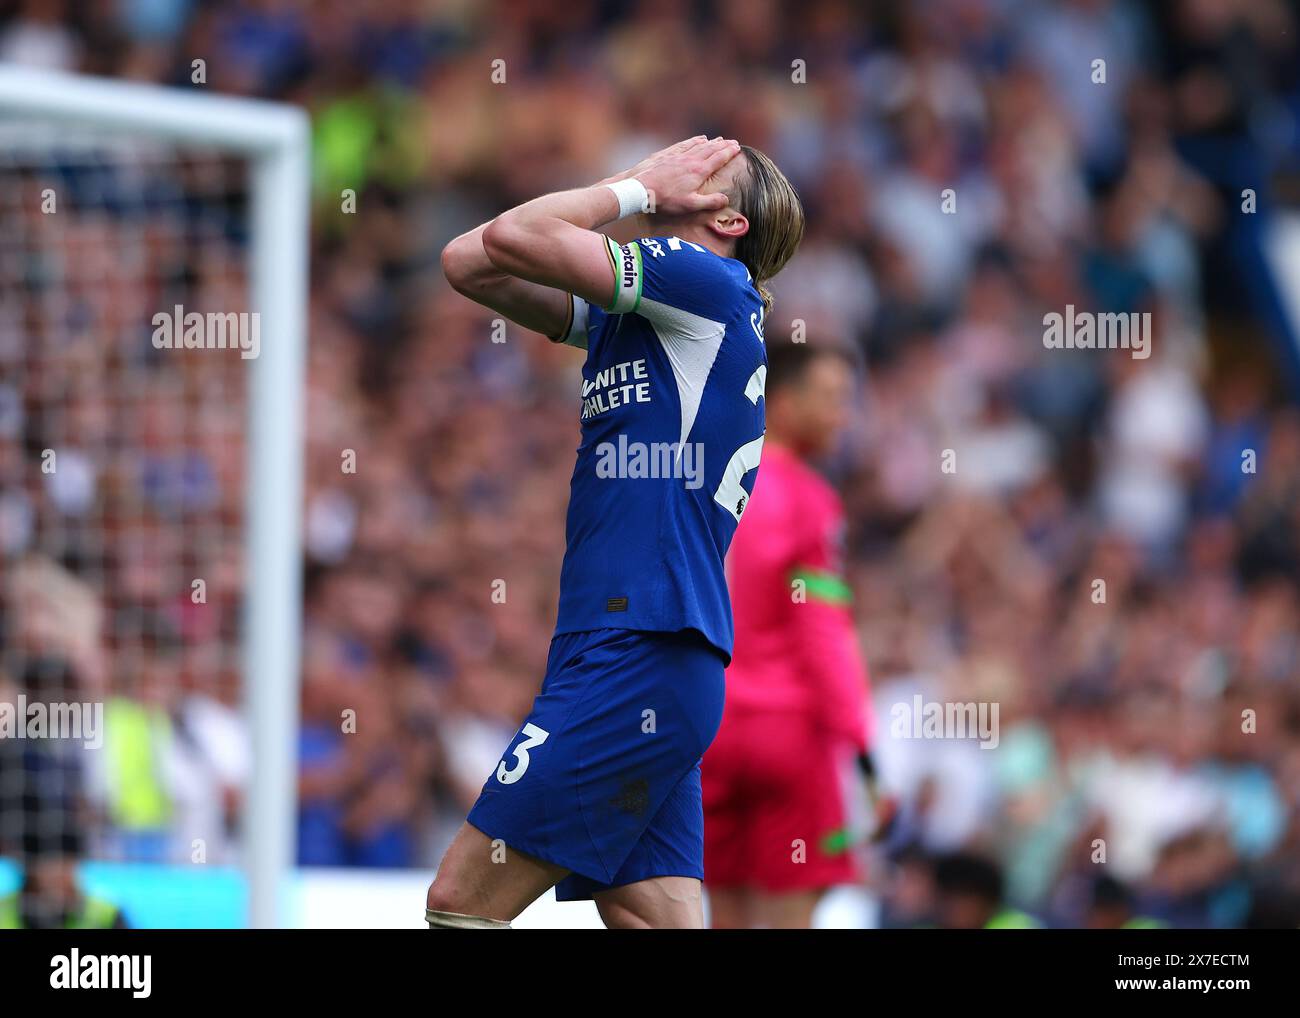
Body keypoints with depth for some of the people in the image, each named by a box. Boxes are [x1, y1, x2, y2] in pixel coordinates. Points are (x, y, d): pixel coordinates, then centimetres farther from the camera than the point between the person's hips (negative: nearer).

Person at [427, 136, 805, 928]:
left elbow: (514, 239, -12)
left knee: (461, 903, -8)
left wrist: (639, 186, 2)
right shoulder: (628, 308, 19)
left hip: (641, 655, -9)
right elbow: (471, 263, 17)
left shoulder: (711, 285, -7)